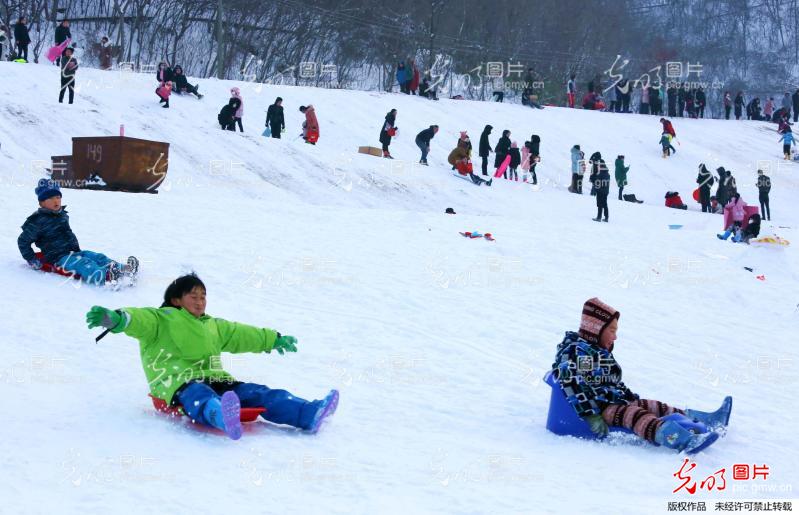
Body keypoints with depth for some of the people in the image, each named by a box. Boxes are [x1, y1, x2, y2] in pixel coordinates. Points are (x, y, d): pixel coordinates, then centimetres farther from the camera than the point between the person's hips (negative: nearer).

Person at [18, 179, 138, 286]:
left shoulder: (62, 215, 17)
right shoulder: (37, 221, -8)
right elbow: (23, 241, -2)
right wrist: (32, 260, -4)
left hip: (74, 252, 8)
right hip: (60, 257, -8)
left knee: (99, 257, -12)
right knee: (84, 264, -33)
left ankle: (124, 269, -32)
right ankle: (103, 277, -59)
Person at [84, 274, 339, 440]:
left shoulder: (213, 326, 33)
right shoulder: (160, 319, 11)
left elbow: (241, 335, 46)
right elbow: (138, 320, -9)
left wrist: (273, 339, 53)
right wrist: (115, 319, -32)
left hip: (216, 380, 7)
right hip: (179, 383, -7)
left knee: (259, 394, -15)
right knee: (202, 400, -43)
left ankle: (308, 414, -34)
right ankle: (223, 417, -80)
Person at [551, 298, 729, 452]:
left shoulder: (601, 353, 24)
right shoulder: (576, 351, -13)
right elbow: (571, 385, -25)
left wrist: (633, 398, 21)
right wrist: (590, 415, -30)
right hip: (598, 408, -11)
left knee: (655, 407, 1)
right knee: (633, 414, -30)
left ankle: (706, 421, -7)